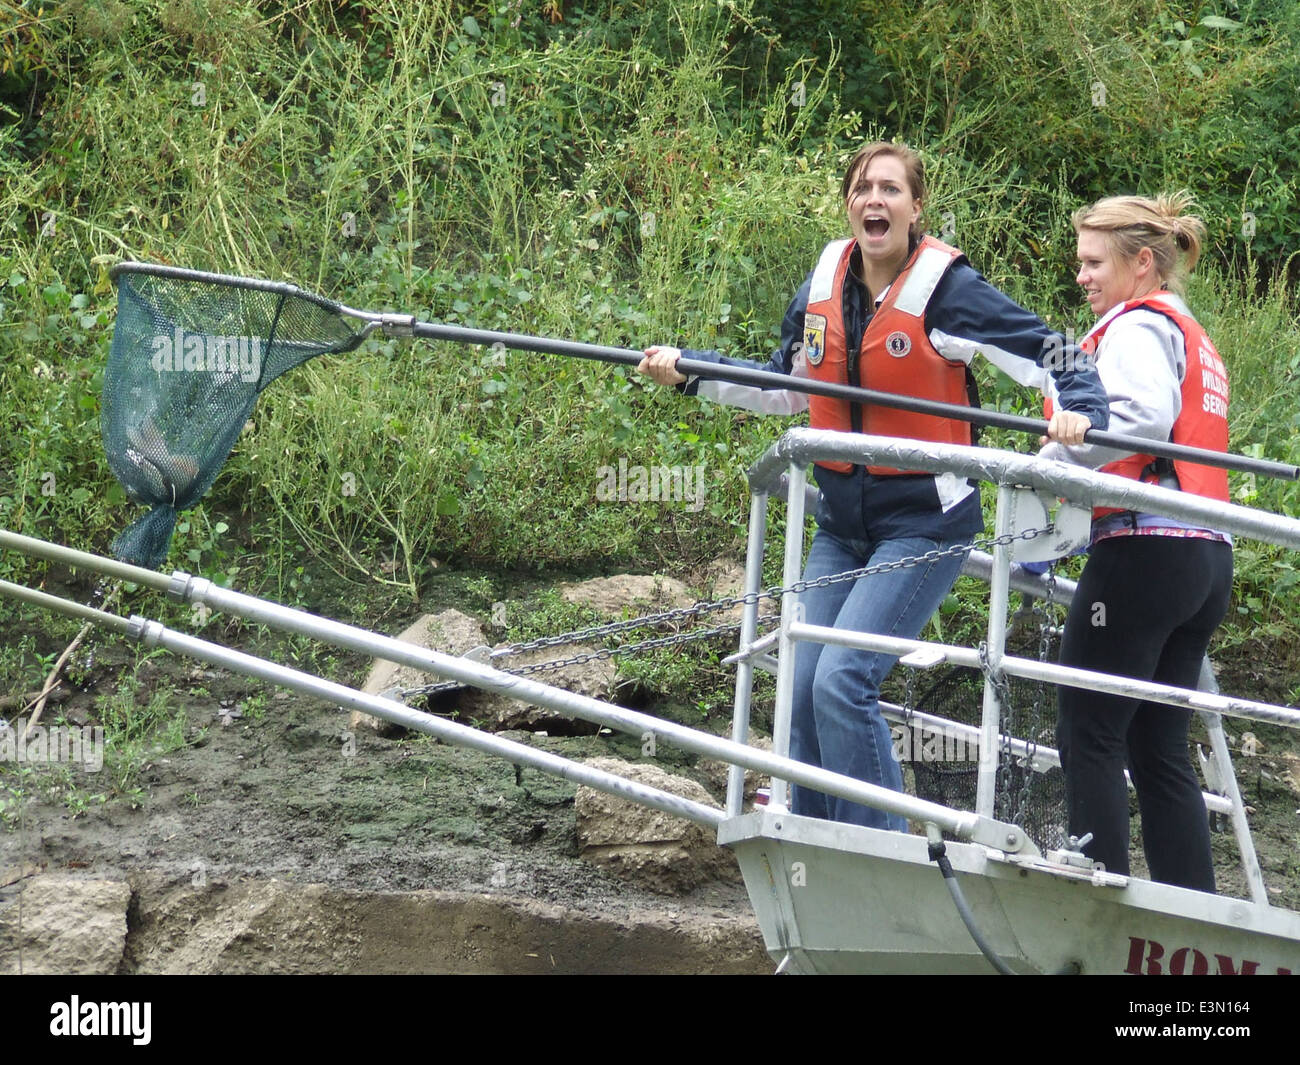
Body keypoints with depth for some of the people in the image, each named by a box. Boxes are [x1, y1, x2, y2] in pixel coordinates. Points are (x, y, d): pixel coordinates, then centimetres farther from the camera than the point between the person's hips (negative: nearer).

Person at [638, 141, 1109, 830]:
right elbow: (789, 389, 20)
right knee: (805, 693, 4)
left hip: (923, 522, -7)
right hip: (842, 523, 7)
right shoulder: (823, 282, 5)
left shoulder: (947, 287, -13)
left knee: (843, 680, -19)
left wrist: (1078, 411, -32)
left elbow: (1053, 356, -12)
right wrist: (689, 371, 13)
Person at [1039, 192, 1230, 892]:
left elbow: (1143, 415, -24)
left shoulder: (1138, 324, -4)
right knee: (1158, 746, 10)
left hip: (1145, 548, -9)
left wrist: (1050, 463, -20)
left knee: (1087, 734, -7)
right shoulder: (1194, 338, 25)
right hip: (1208, 557, 9)